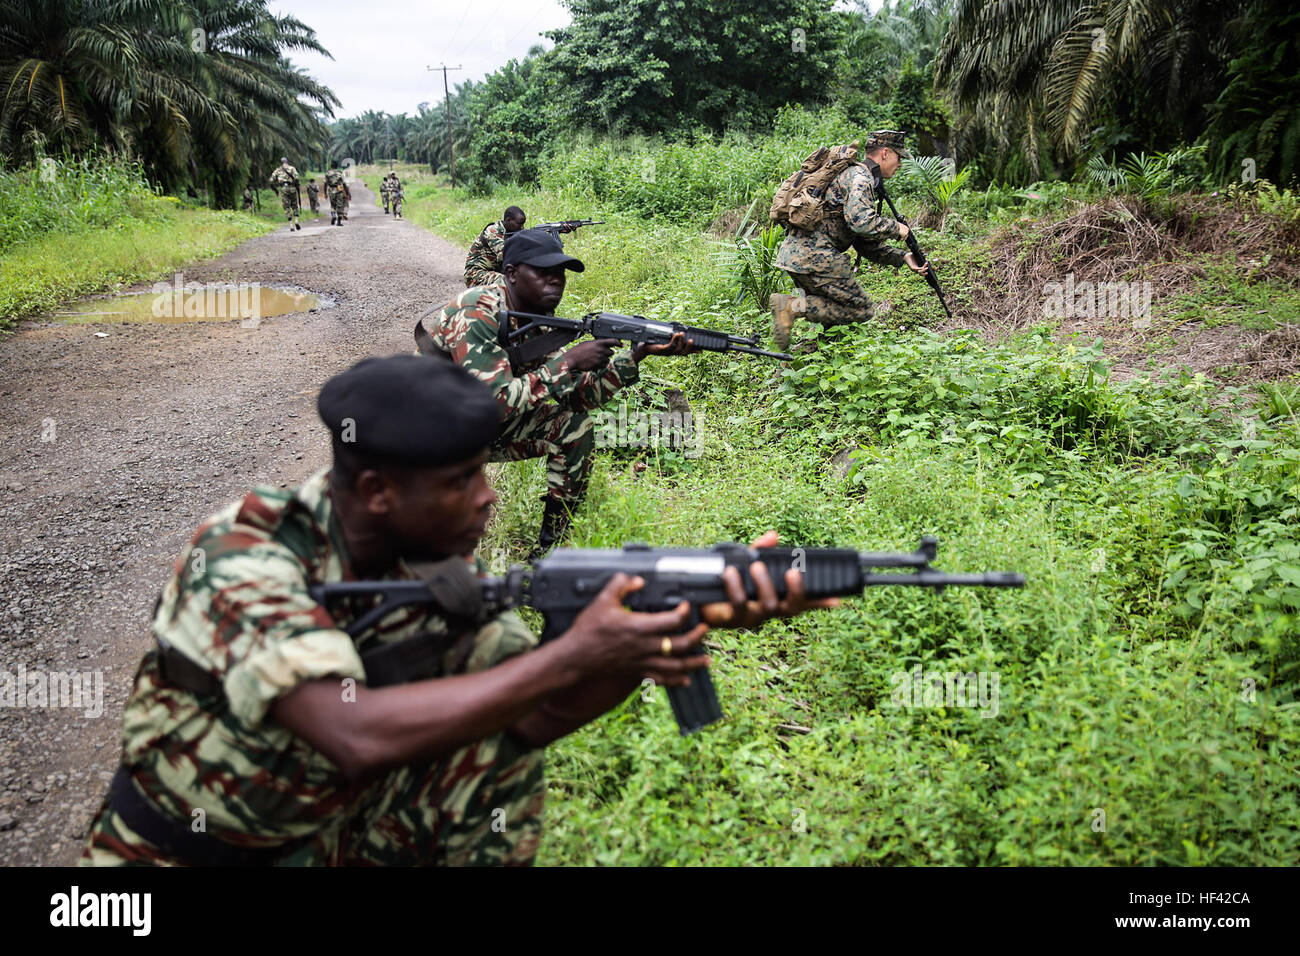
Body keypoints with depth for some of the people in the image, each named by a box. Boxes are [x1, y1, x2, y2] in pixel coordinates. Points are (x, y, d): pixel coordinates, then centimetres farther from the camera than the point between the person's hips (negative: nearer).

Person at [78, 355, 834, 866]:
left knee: (496, 752, -13)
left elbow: (531, 714, -17)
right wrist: (574, 655, -40)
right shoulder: (244, 559, -29)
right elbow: (357, 736, -42)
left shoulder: (431, 566, -10)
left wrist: (687, 618, -30)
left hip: (320, 834, 4)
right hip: (177, 849, -4)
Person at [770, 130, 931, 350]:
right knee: (862, 310, -3)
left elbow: (865, 243, 24)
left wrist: (902, 258, 16)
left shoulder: (864, 179, 26)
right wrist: (895, 228, -7)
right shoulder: (860, 177, -7)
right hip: (815, 256, -10)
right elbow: (861, 222, -25)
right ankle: (793, 305, -14)